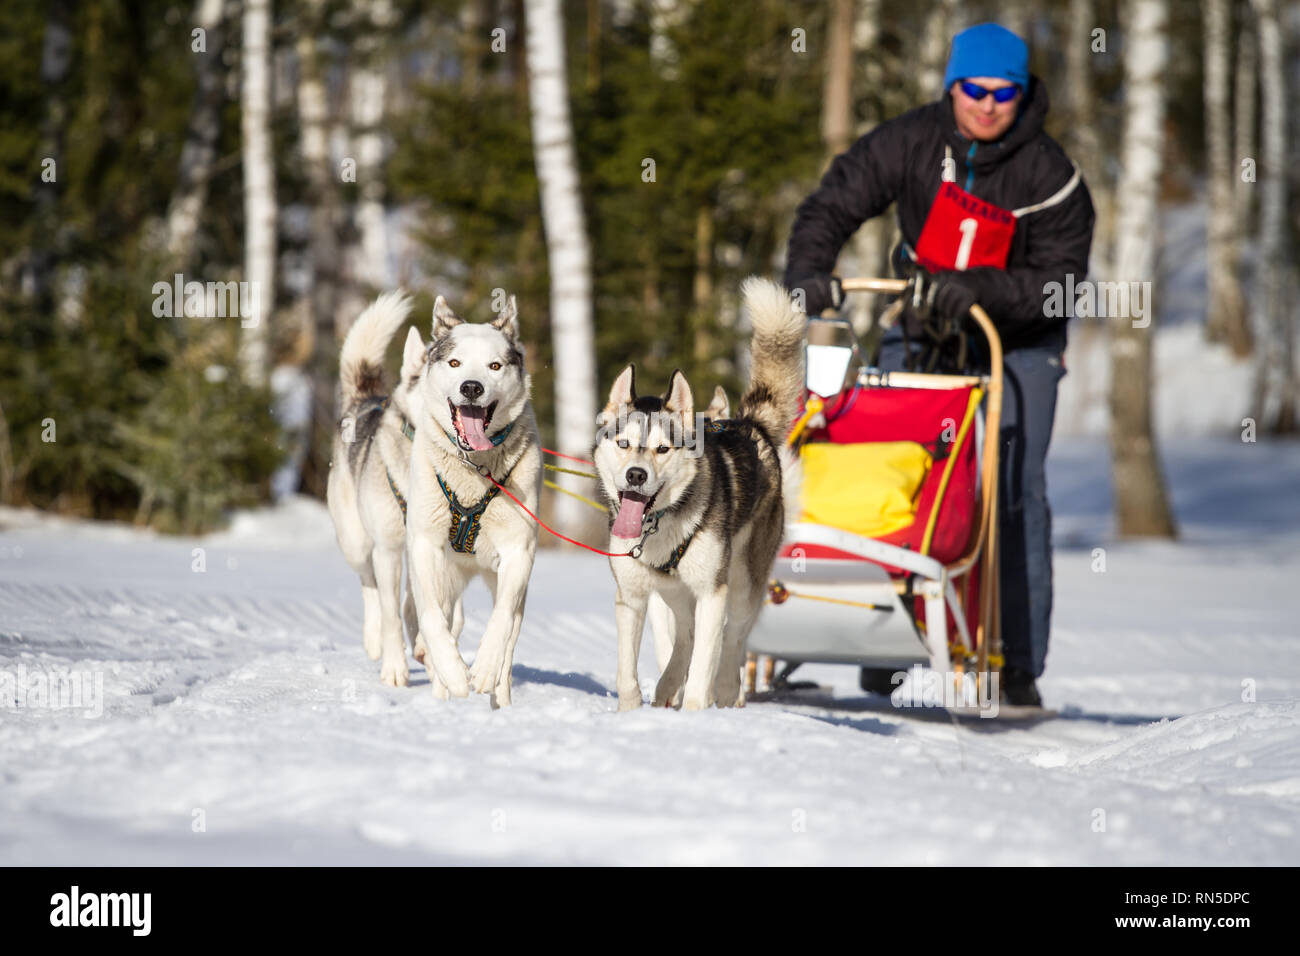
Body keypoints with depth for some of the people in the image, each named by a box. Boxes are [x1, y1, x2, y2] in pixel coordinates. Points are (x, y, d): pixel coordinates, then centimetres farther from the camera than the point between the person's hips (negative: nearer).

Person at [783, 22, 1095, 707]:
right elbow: (832, 207, -8)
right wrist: (807, 273, -27)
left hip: (1017, 343, -2)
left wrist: (975, 289, -32)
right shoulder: (911, 142, -9)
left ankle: (1018, 667, -8)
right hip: (921, 332, 2)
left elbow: (1060, 280, -18)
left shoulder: (1050, 175, -14)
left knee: (1014, 495, -12)